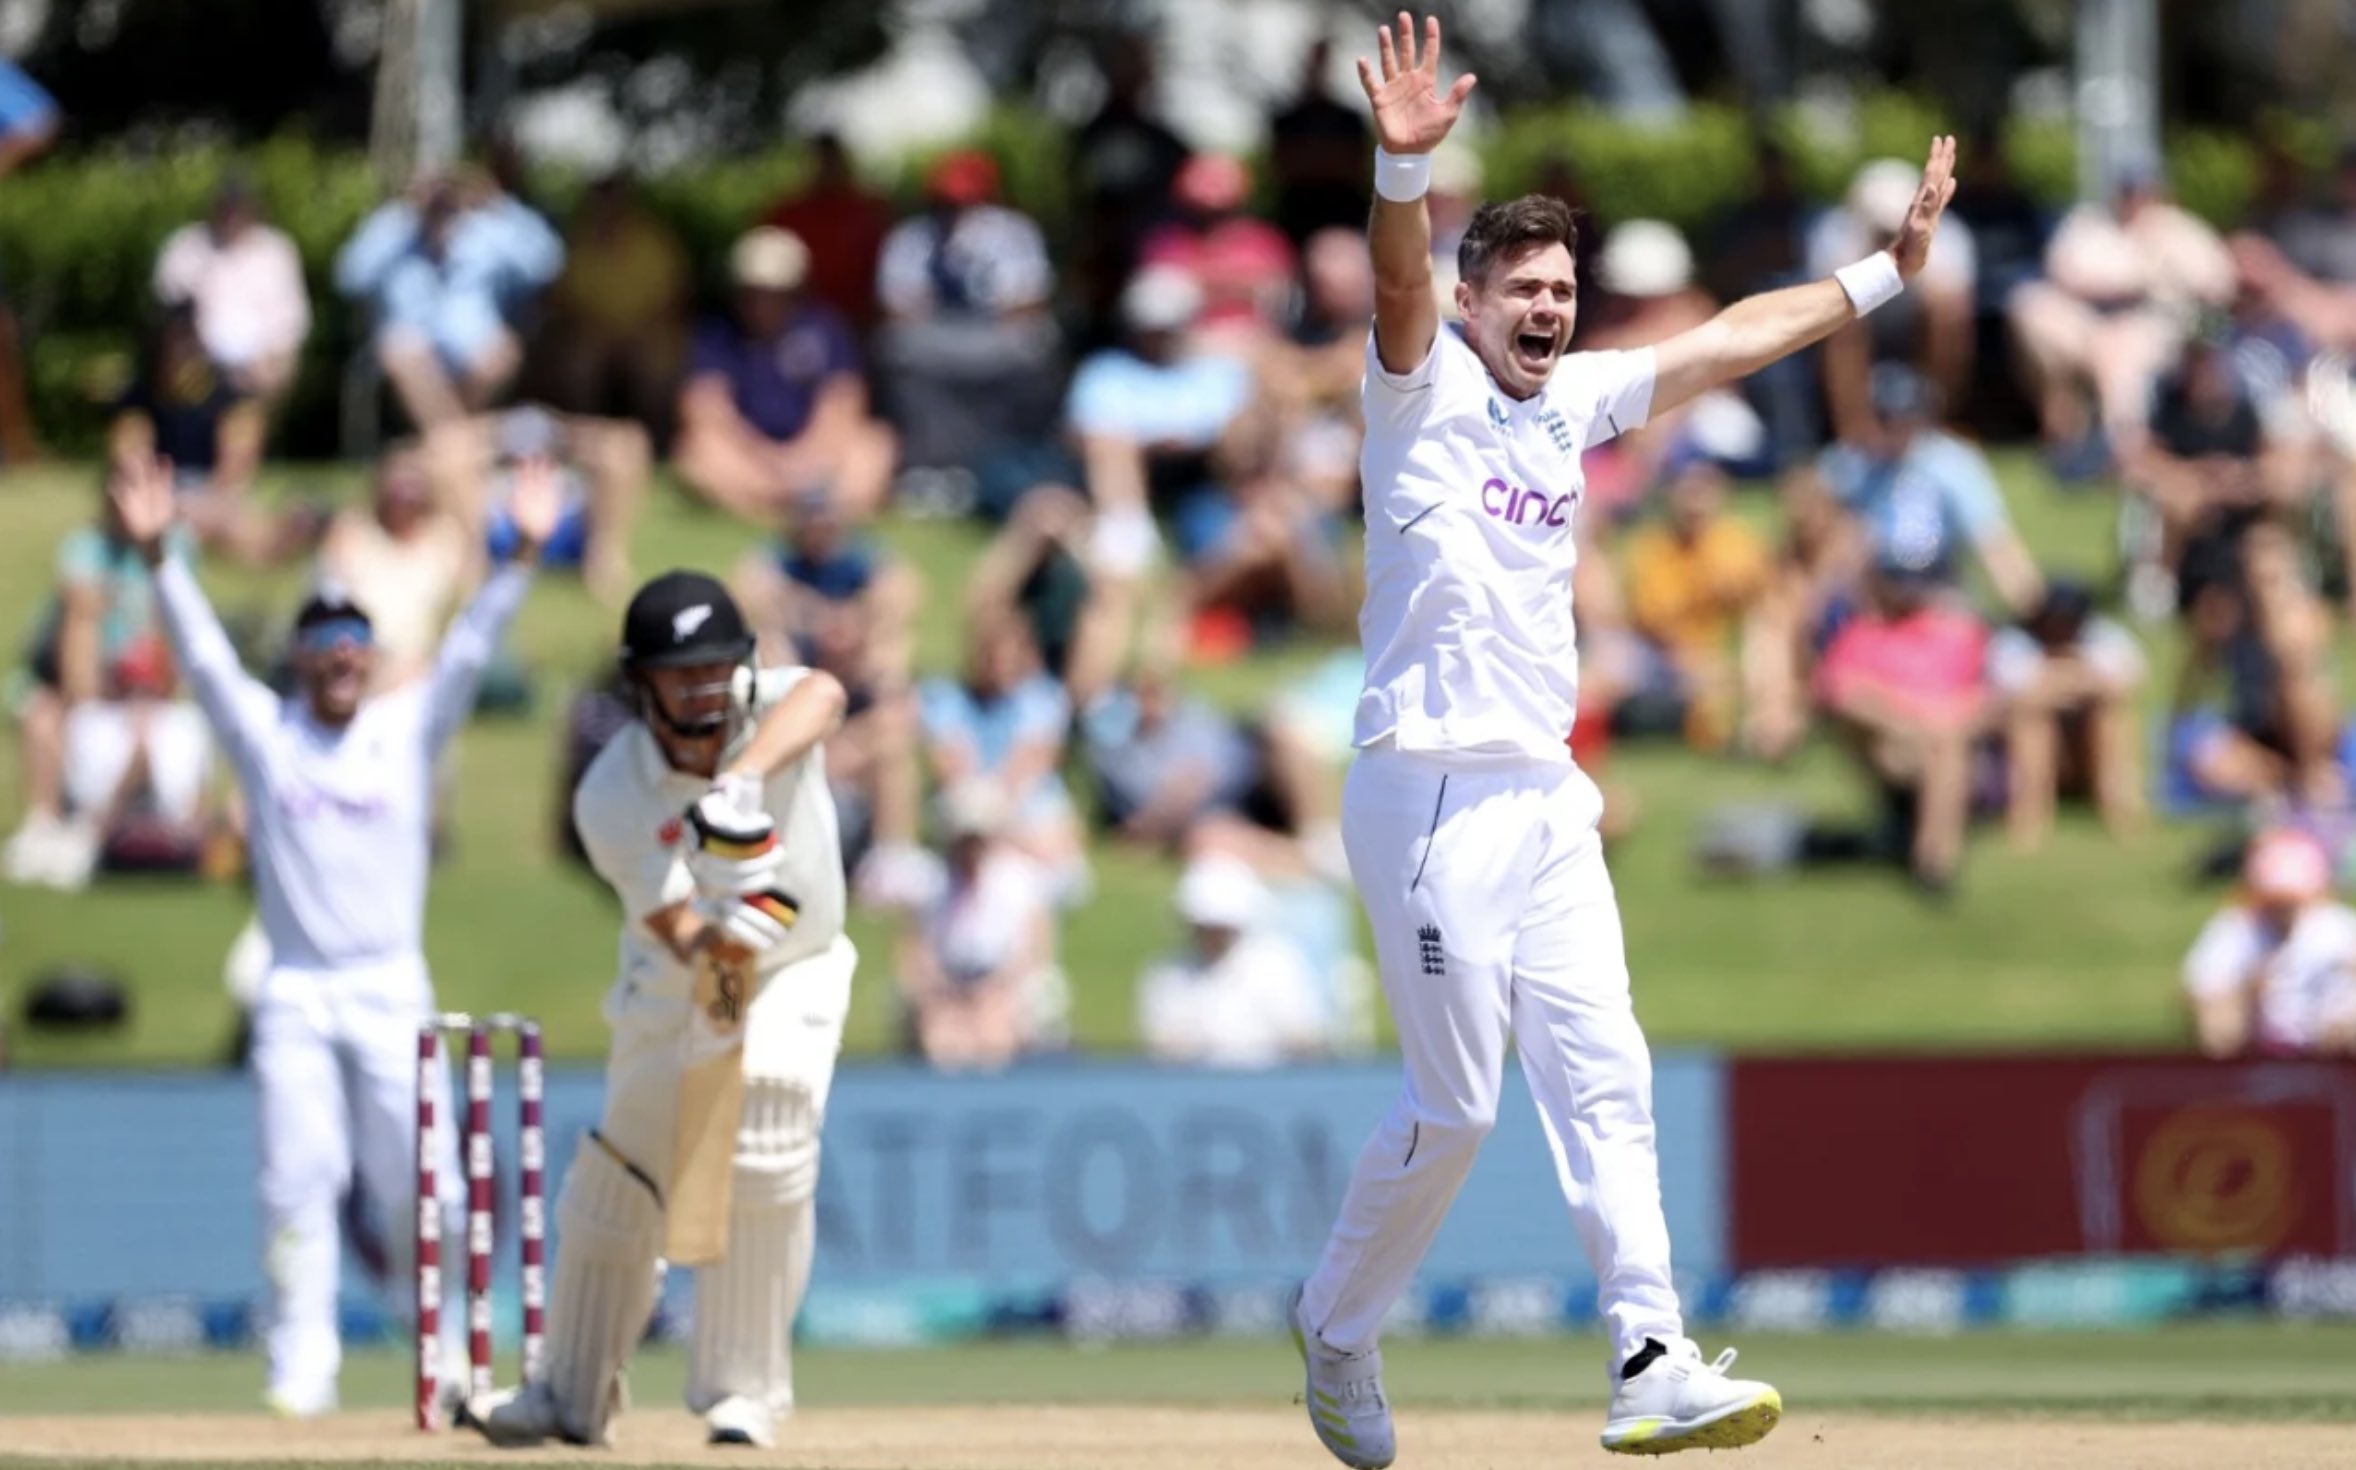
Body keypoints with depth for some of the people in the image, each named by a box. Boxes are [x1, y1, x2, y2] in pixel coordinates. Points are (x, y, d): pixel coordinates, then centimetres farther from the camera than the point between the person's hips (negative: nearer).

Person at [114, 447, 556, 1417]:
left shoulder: (410, 729, 7)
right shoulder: (264, 733, 5)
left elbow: (470, 651, -2)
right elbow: (201, 651, -5)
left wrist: (522, 559, -16)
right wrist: (157, 555, -20)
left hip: (393, 991, 0)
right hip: (295, 997, 0)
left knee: (421, 1181, -3)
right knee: (299, 1181, -6)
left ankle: (443, 1358, 8)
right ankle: (302, 1362, -4)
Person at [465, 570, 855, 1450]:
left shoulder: (767, 710, -21)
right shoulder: (612, 797, -21)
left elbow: (823, 697, -47)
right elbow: (675, 925, -30)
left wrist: (746, 774, -63)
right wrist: (716, 938, -54)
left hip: (791, 979, -1)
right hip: (671, 985, 1)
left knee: (764, 1171, -18)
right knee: (614, 1180, 4)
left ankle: (744, 1391, -4)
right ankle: (574, 1395, 22)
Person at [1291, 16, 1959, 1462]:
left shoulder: (1573, 399, 14)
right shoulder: (1426, 388, -5)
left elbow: (1731, 340, 22)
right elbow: (1400, 284, -26)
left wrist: (1888, 272, 22)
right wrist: (1406, 165, -46)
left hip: (1547, 801, 7)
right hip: (1432, 797, -7)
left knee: (1604, 1078, -1)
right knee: (1456, 1103, -6)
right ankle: (1337, 1327, 14)